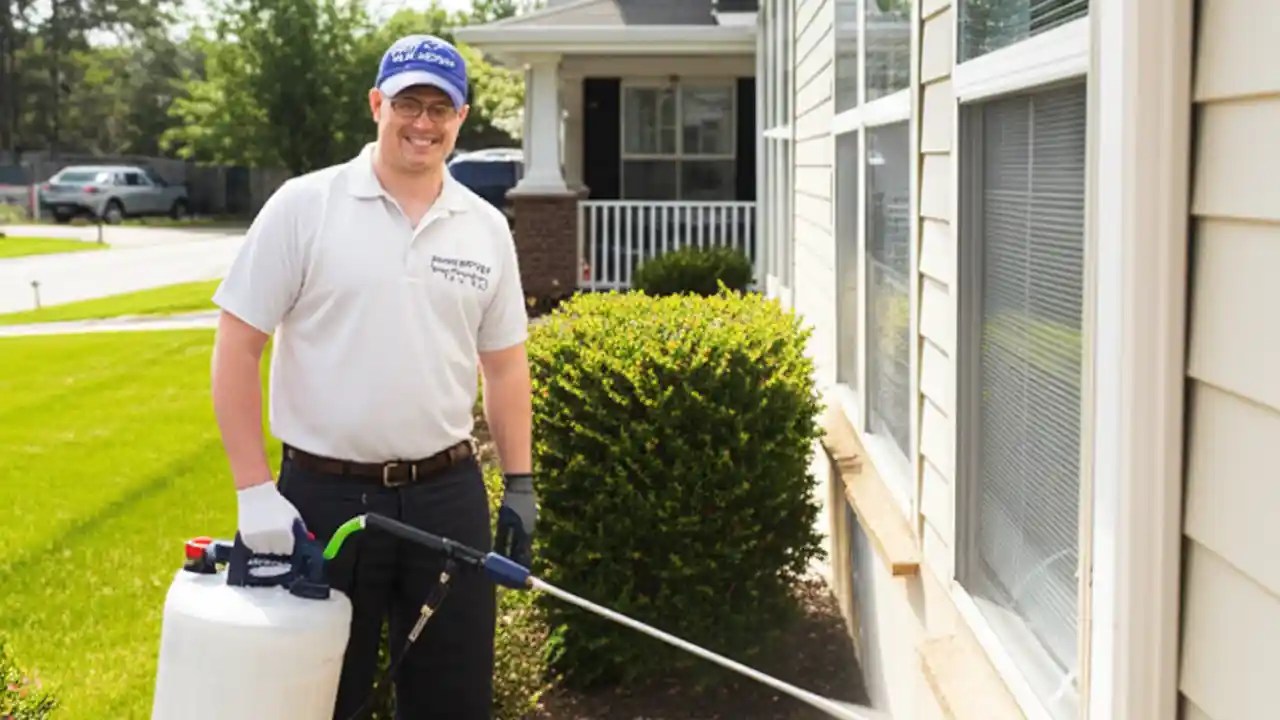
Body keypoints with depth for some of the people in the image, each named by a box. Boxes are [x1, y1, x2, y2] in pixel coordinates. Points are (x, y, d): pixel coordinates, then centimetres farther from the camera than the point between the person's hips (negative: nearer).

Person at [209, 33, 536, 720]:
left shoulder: (486, 227, 6)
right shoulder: (303, 205, -5)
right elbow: (236, 348, -7)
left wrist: (520, 485, 7)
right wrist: (254, 489, -12)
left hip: (449, 495, 3)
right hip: (322, 495, -3)